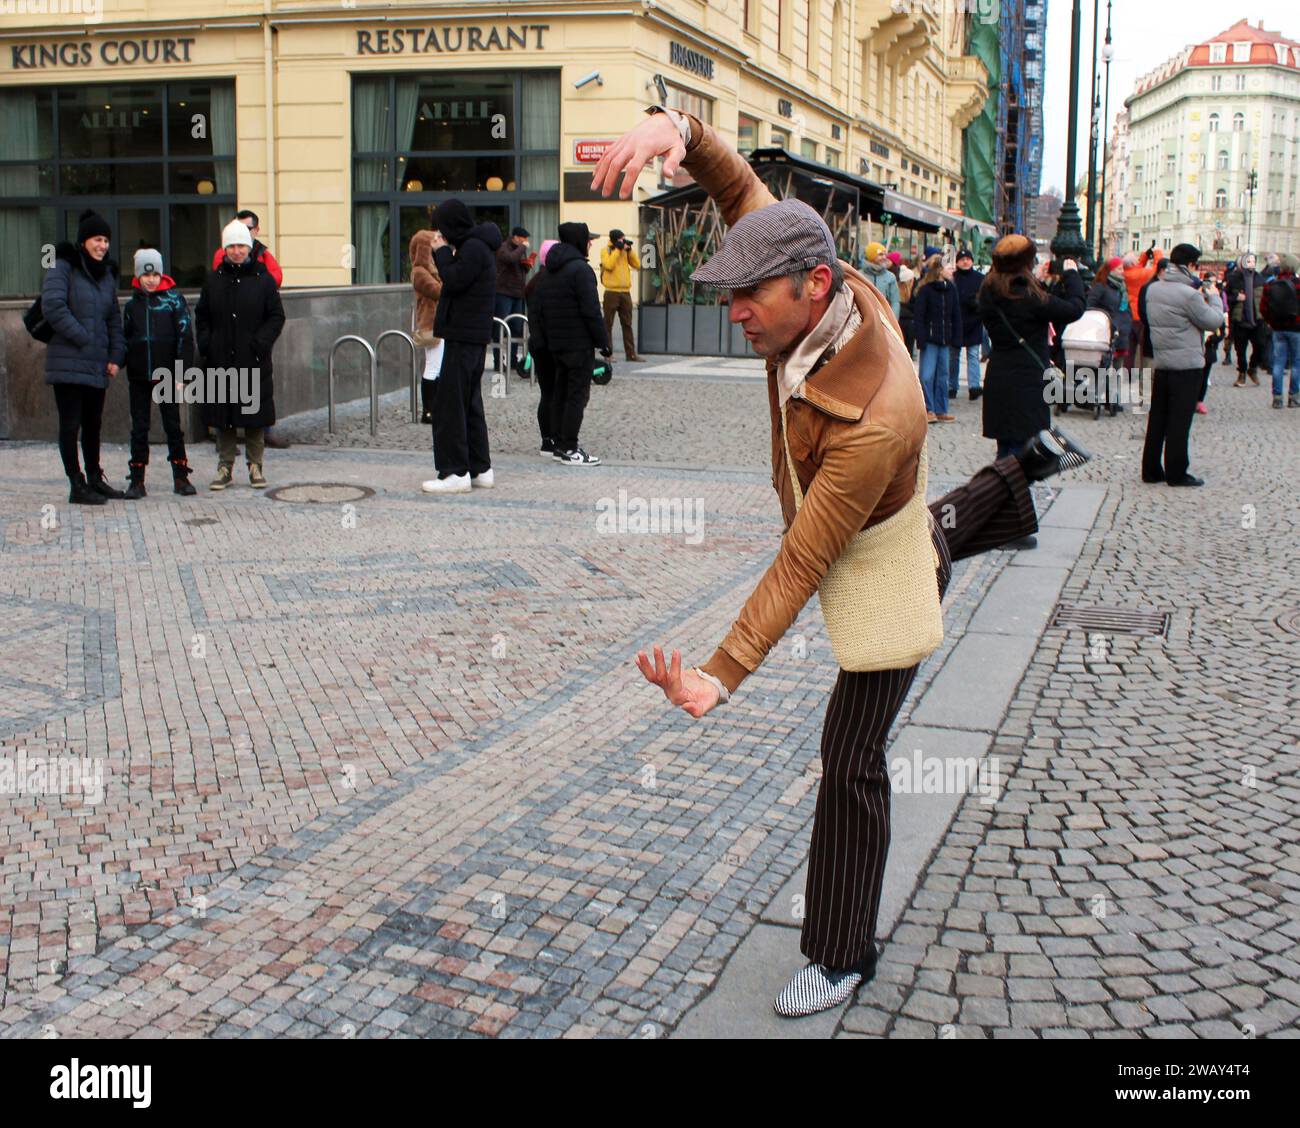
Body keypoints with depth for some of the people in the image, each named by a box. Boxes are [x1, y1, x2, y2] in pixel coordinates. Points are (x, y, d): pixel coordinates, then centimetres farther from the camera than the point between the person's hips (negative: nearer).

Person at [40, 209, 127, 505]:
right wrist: (83, 339, -16)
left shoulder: (106, 273, 17)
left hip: (98, 364, 7)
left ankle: (95, 479, 24)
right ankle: (77, 486, 0)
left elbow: (113, 318, 19)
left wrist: (116, 355, 8)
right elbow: (53, 306, -16)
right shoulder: (63, 267, -5)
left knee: (93, 424, 14)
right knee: (71, 424, -3)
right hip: (69, 363, -7)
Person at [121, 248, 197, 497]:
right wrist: (127, 371, 5)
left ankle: (181, 477, 12)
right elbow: (125, 339, 15)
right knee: (139, 429, 5)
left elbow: (185, 337, -5)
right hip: (139, 377, 3)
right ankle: (136, 481, 9)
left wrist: (182, 373, -10)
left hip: (166, 374, -3)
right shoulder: (132, 304, 9)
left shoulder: (174, 299, -1)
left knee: (173, 426, 4)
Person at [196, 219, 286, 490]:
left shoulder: (263, 279, 0)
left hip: (254, 362, -2)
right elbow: (201, 316, 13)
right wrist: (206, 345, 0)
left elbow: (276, 316, 1)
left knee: (255, 417, 3)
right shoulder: (214, 279, 7)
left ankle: (255, 466, 13)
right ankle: (225, 466, 14)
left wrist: (260, 343, -9)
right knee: (222, 417, 6)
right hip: (220, 361, 2)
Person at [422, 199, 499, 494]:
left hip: (464, 336, -10)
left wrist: (442, 251, -9)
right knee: (470, 403, 13)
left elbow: (454, 280, -21)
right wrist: (441, 252, 7)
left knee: (450, 403, -8)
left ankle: (456, 472, -8)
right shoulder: (475, 245, 18)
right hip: (474, 336, 10)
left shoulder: (473, 248, -14)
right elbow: (453, 279, 17)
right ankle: (480, 469, 17)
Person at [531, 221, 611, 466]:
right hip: (579, 343, -8)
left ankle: (559, 445, 16)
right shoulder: (580, 269, -13)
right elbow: (591, 311, -17)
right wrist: (604, 341, -11)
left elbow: (536, 308, 15)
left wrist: (542, 340, 17)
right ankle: (569, 449, -5)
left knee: (561, 393, 13)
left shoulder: (549, 272, 14)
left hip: (556, 345, 8)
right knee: (577, 395, -5)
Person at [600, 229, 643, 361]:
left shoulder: (626, 250, 13)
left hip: (625, 292, 5)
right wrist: (618, 249, -13)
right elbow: (609, 265, -19)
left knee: (627, 324, 7)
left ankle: (631, 353, 9)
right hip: (611, 292, -5)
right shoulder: (606, 250, -2)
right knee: (608, 324, -2)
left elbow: (637, 265, 7)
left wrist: (630, 250, -2)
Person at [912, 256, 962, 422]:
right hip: (930, 339, -6)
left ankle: (940, 410, 15)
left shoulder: (950, 288, 9)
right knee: (927, 375, -7)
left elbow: (956, 315, 12)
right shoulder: (925, 289, -8)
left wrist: (956, 338, 5)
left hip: (944, 339, 6)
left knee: (942, 375, 9)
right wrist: (921, 338, -15)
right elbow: (918, 315, -9)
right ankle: (928, 410, 2)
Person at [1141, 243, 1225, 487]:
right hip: (1187, 365, -7)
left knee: (1157, 419, 11)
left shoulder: (1153, 289, 5)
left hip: (1161, 363, 7)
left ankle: (1151, 469, 16)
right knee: (1180, 421, -1)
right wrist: (1214, 297, 6)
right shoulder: (1189, 295, -18)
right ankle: (1176, 473, 4)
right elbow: (1214, 321, -9)